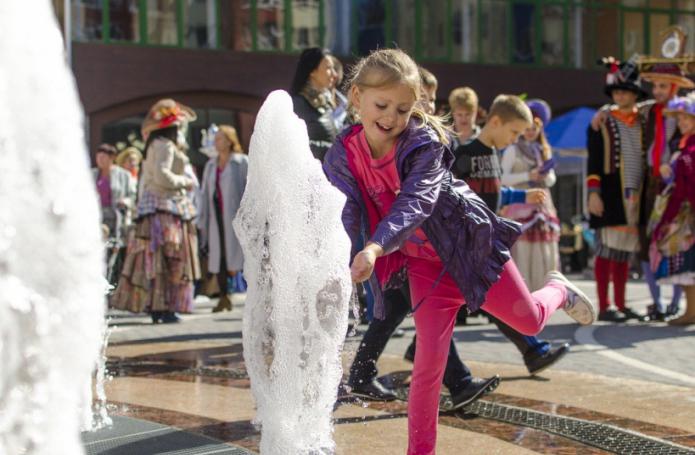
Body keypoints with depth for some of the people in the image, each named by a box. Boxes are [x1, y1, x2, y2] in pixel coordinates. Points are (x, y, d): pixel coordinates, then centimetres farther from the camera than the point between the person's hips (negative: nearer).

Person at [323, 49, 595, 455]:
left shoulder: (424, 143, -26)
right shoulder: (343, 156, -15)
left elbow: (414, 203, -39)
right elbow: (344, 218, -22)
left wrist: (374, 249, -56)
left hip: (469, 244, -2)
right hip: (424, 265, 2)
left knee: (530, 320, 13)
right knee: (429, 364, -2)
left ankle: (558, 290, 49)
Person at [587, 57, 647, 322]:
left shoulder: (644, 123, 13)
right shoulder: (602, 123, 1)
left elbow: (649, 158, 17)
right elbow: (593, 161, -3)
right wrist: (593, 193, -11)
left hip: (635, 196, 4)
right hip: (610, 195, -4)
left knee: (625, 250, 8)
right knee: (608, 248, -5)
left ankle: (620, 305, 15)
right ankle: (604, 307, -2)